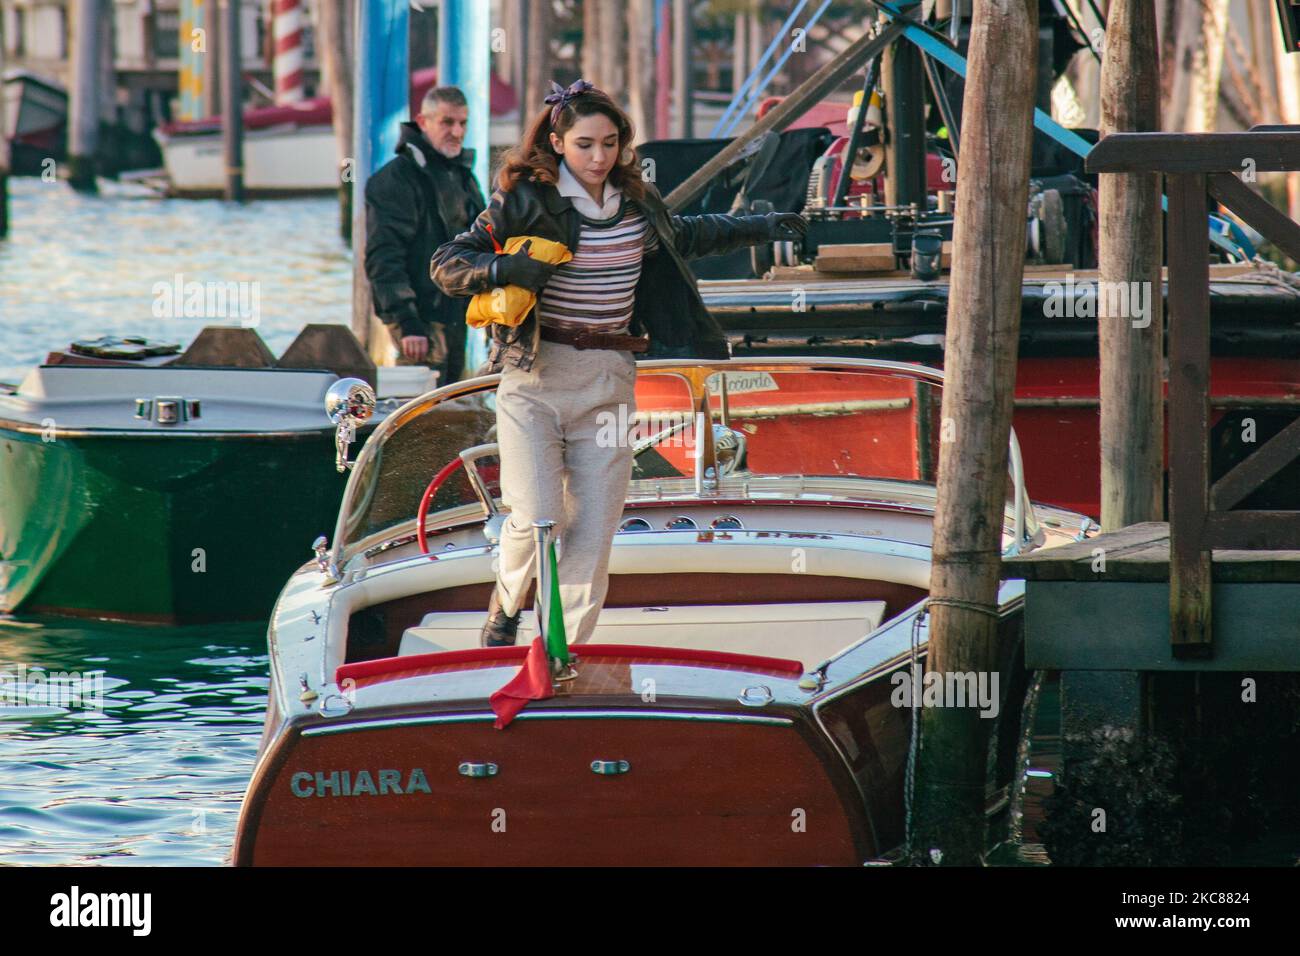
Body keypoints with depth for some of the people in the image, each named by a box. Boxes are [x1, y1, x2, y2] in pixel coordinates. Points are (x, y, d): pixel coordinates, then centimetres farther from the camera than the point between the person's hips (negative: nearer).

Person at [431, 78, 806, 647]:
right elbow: (446, 265, -4)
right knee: (536, 519, -14)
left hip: (608, 383, 4)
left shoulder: (637, 202, 10)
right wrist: (503, 268, -22)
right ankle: (506, 602, 18)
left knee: (594, 531, -3)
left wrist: (757, 228, 31)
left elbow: (683, 237, 33)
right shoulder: (526, 200, -5)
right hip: (535, 376, -4)